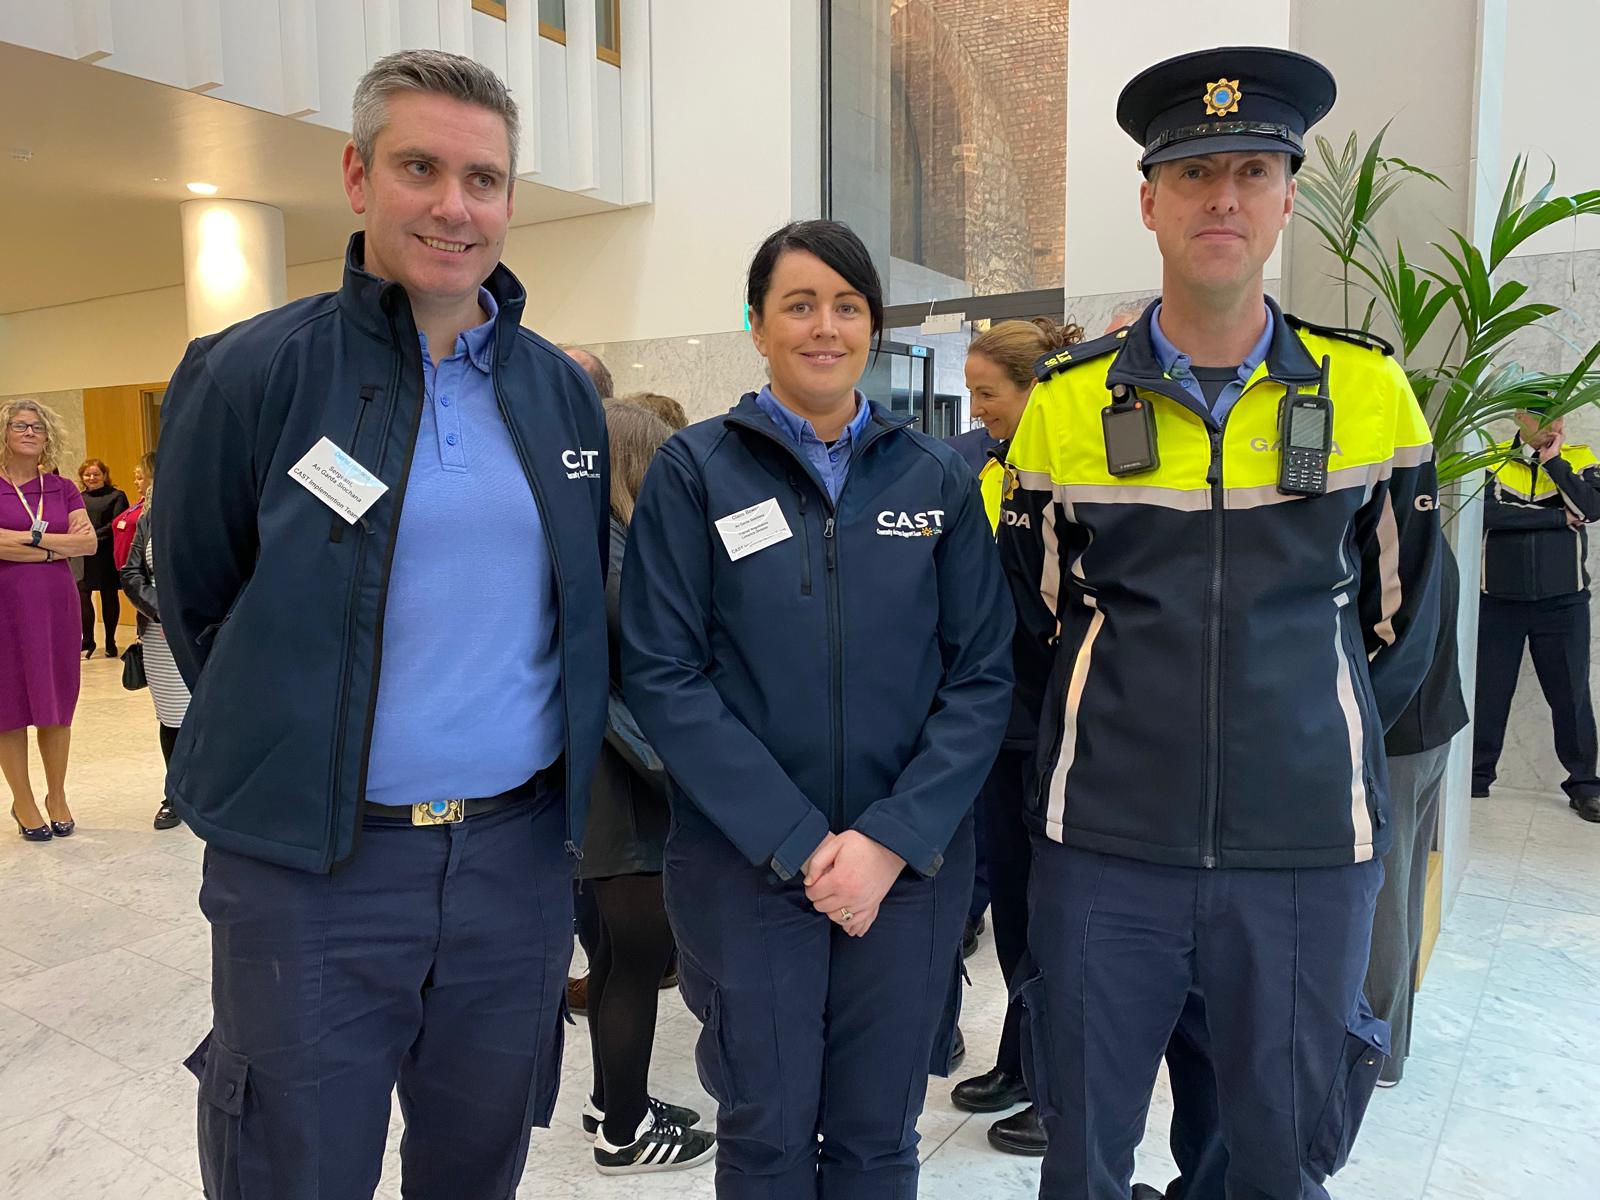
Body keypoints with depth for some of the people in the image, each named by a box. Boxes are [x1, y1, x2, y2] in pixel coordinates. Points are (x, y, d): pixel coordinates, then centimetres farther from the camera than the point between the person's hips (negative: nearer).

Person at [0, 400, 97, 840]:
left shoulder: (62, 489, 9)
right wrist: (58, 547, -10)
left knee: (56, 705, 7)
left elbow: (89, 542, -1)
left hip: (55, 606, 3)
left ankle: (57, 796, 19)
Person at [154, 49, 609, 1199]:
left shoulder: (563, 391, 5)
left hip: (520, 857, 4)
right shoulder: (246, 374, -7)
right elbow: (197, 607, 2)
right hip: (308, 868, -3)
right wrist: (294, 757, 7)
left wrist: (561, 784, 11)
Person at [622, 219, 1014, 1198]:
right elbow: (662, 675, -9)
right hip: (745, 862, -1)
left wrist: (891, 840, -11)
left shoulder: (938, 478, 4)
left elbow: (982, 676, 0)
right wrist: (800, 844, -14)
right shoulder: (696, 471, -3)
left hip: (913, 863, 2)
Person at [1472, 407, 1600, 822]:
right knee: (1488, 692, 7)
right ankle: (1476, 776, 19)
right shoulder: (1492, 459, 2)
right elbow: (1488, 513, -15)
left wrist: (1554, 461, -11)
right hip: (1498, 601, 0)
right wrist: (1559, 516, -11)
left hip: (1563, 601, 0)